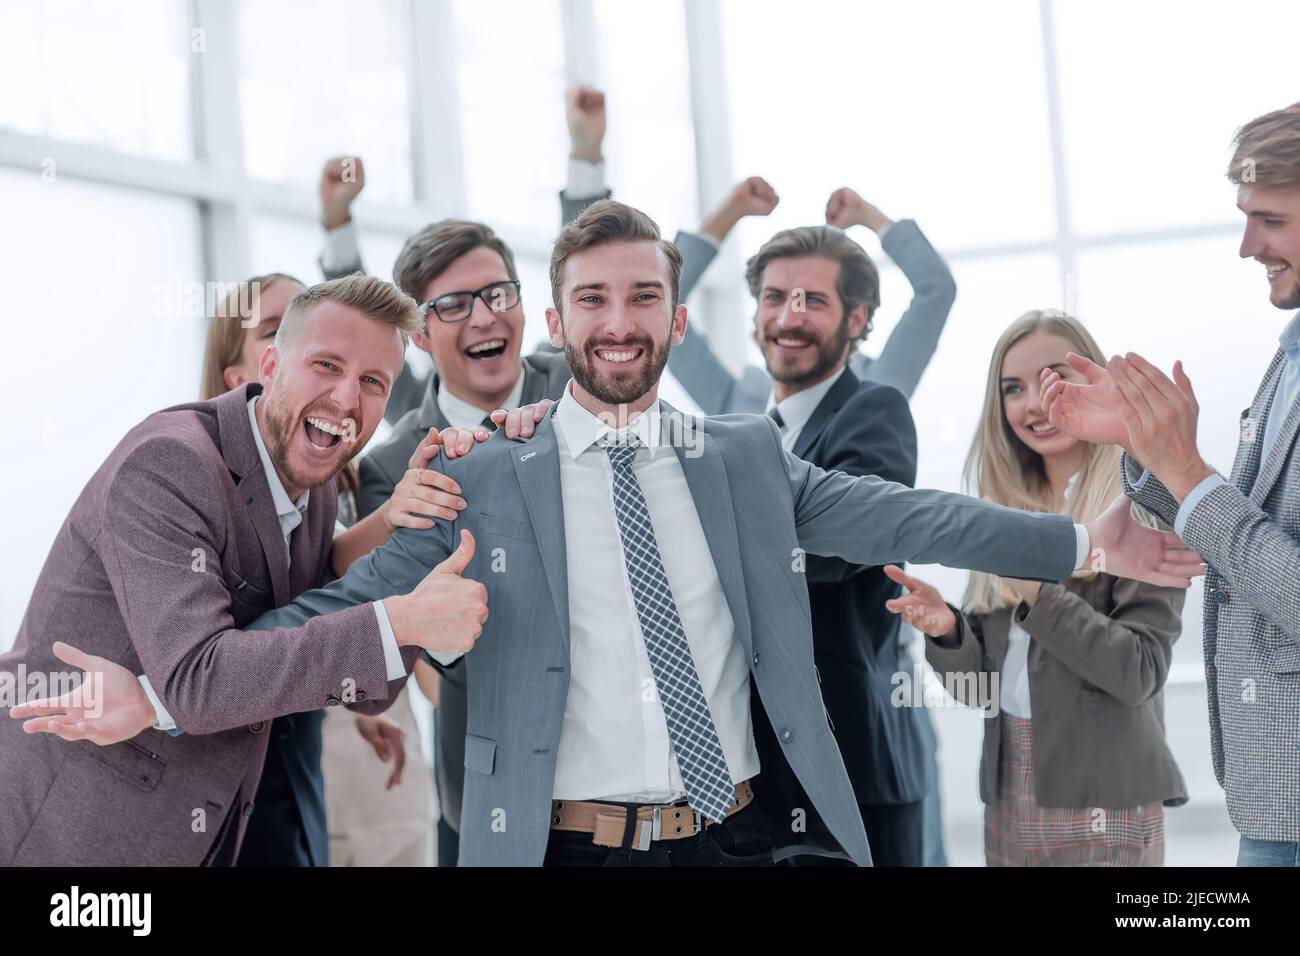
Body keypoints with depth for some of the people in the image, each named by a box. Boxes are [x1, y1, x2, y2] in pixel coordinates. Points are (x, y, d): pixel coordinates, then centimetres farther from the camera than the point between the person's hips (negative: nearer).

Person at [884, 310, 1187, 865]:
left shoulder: (1143, 507, -7)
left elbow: (1141, 673, -15)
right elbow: (977, 686, 8)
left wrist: (1038, 594, -23)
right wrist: (948, 632, -11)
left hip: (1105, 800, -5)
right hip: (1010, 795, 5)